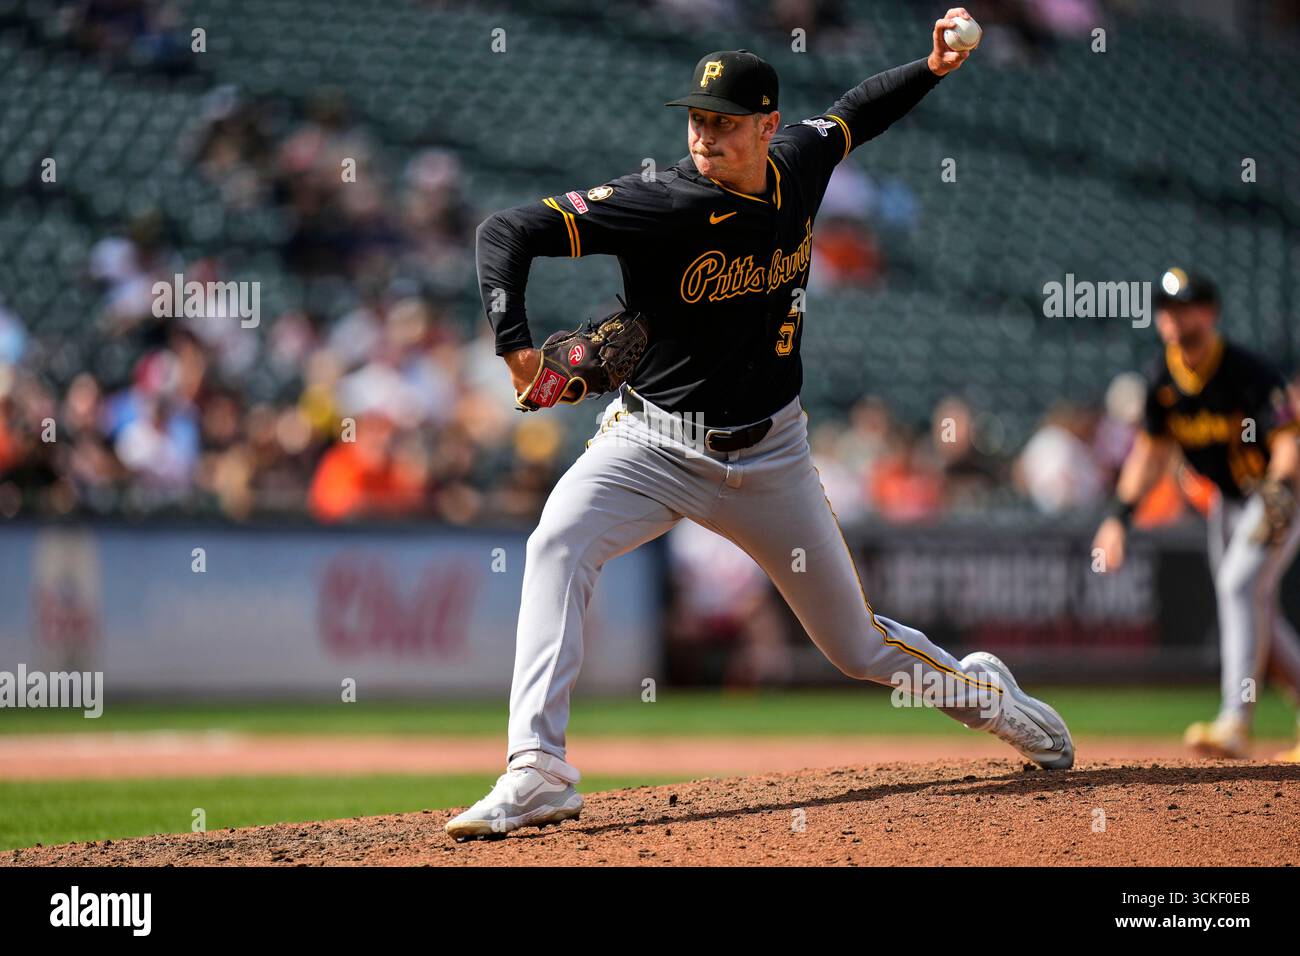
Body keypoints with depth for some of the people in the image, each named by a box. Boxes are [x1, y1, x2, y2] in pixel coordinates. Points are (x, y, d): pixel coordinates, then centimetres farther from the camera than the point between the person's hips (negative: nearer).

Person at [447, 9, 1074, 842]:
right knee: (558, 547, -31)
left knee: (858, 646, 11)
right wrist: (515, 342, -37)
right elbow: (507, 233, -24)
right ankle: (538, 774, -33)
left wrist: (932, 68, 7)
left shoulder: (800, 164, -5)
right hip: (656, 441, -3)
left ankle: (981, 690, 43)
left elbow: (850, 116, 20)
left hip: (769, 454, 3)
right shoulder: (662, 205, -21)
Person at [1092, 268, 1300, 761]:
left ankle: (1236, 721, -31)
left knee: (1240, 585, -25)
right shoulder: (1163, 379, -4)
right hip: (1229, 498, 8)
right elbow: (1152, 452, 8)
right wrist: (1119, 516, -1)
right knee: (1254, 609, 10)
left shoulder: (1250, 373, -25)